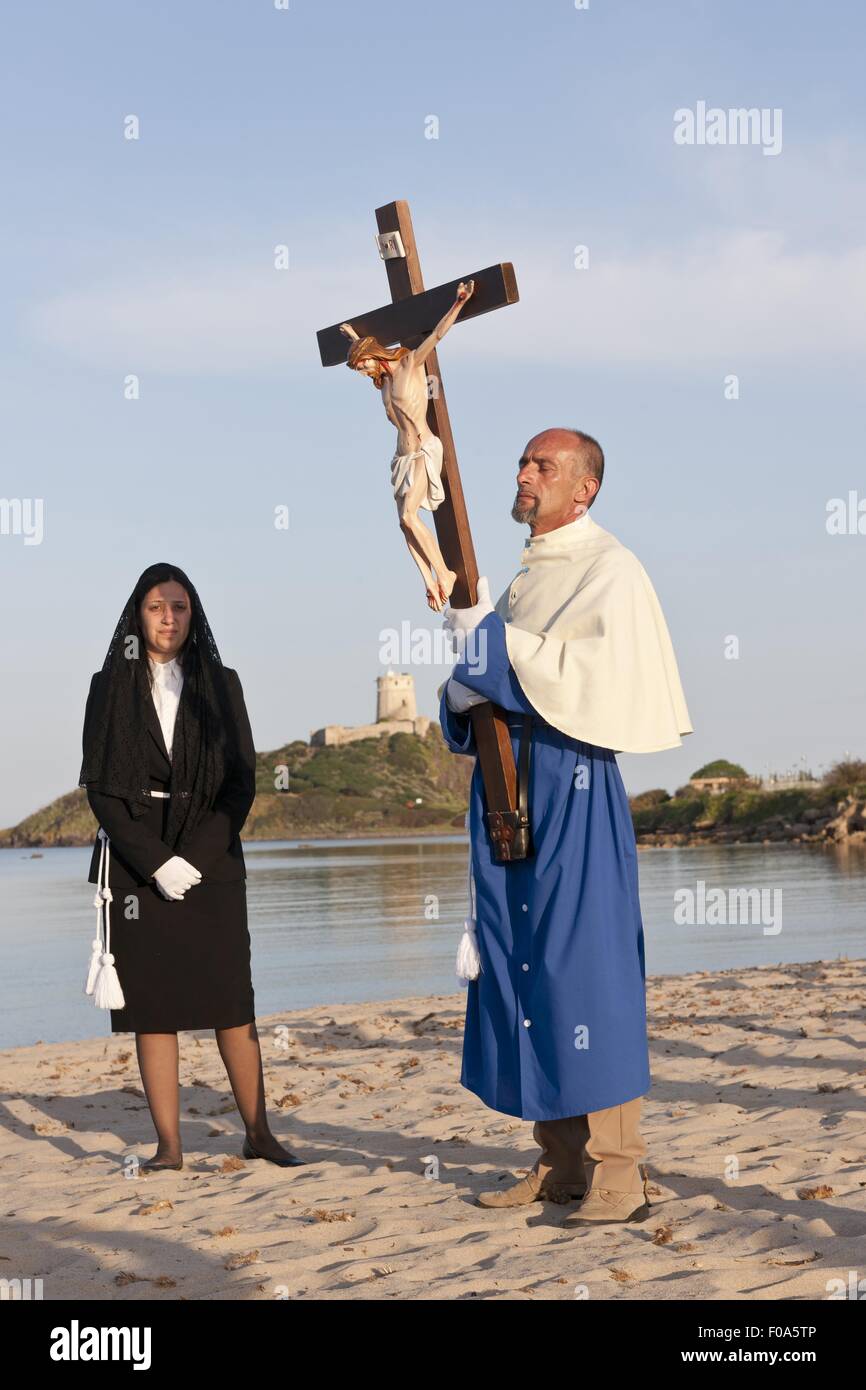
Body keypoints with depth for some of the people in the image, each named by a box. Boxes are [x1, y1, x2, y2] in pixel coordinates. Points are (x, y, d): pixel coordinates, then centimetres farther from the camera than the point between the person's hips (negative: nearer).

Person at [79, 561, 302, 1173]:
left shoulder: (220, 685, 8)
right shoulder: (111, 687, 6)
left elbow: (243, 780, 3)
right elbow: (100, 786, 0)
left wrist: (197, 855, -9)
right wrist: (156, 861, -11)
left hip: (212, 864, 0)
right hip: (137, 866, 0)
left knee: (232, 1003, -2)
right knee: (151, 1006, -2)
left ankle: (258, 1133, 7)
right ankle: (169, 1146, 3)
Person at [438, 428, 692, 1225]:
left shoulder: (611, 571, -5)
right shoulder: (525, 577, 19)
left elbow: (591, 675, -18)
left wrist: (488, 638, -14)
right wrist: (463, 690, -1)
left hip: (570, 785, -8)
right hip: (505, 782, 8)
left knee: (584, 960, -9)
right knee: (521, 964, 7)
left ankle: (620, 1172, -4)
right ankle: (561, 1161, 14)